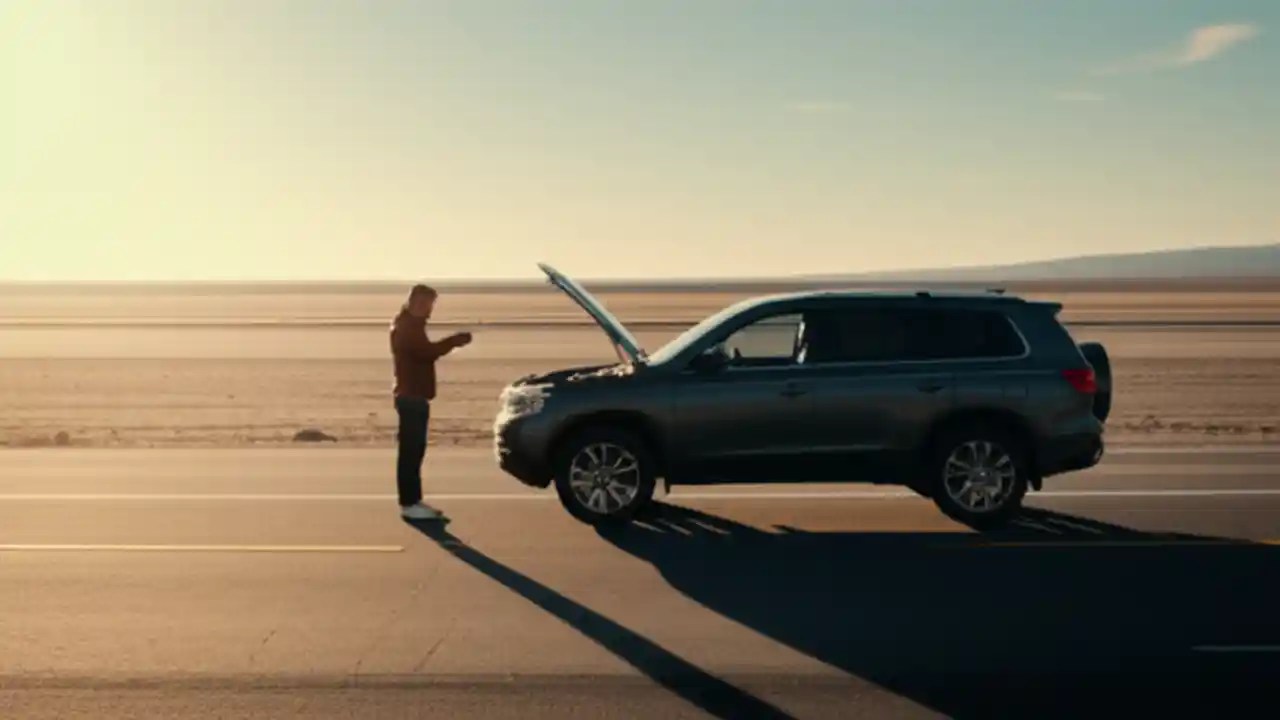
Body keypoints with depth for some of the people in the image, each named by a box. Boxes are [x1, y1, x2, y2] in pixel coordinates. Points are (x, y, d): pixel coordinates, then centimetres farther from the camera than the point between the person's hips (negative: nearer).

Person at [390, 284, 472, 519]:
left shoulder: (410, 325, 20)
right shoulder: (407, 326, -14)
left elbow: (423, 353, 18)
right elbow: (427, 352, -24)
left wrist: (451, 342, 5)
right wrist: (455, 341, -15)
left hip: (413, 395, 11)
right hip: (411, 396, -11)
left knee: (414, 450, 12)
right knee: (410, 451, -9)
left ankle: (413, 501, 17)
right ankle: (409, 503, -8)